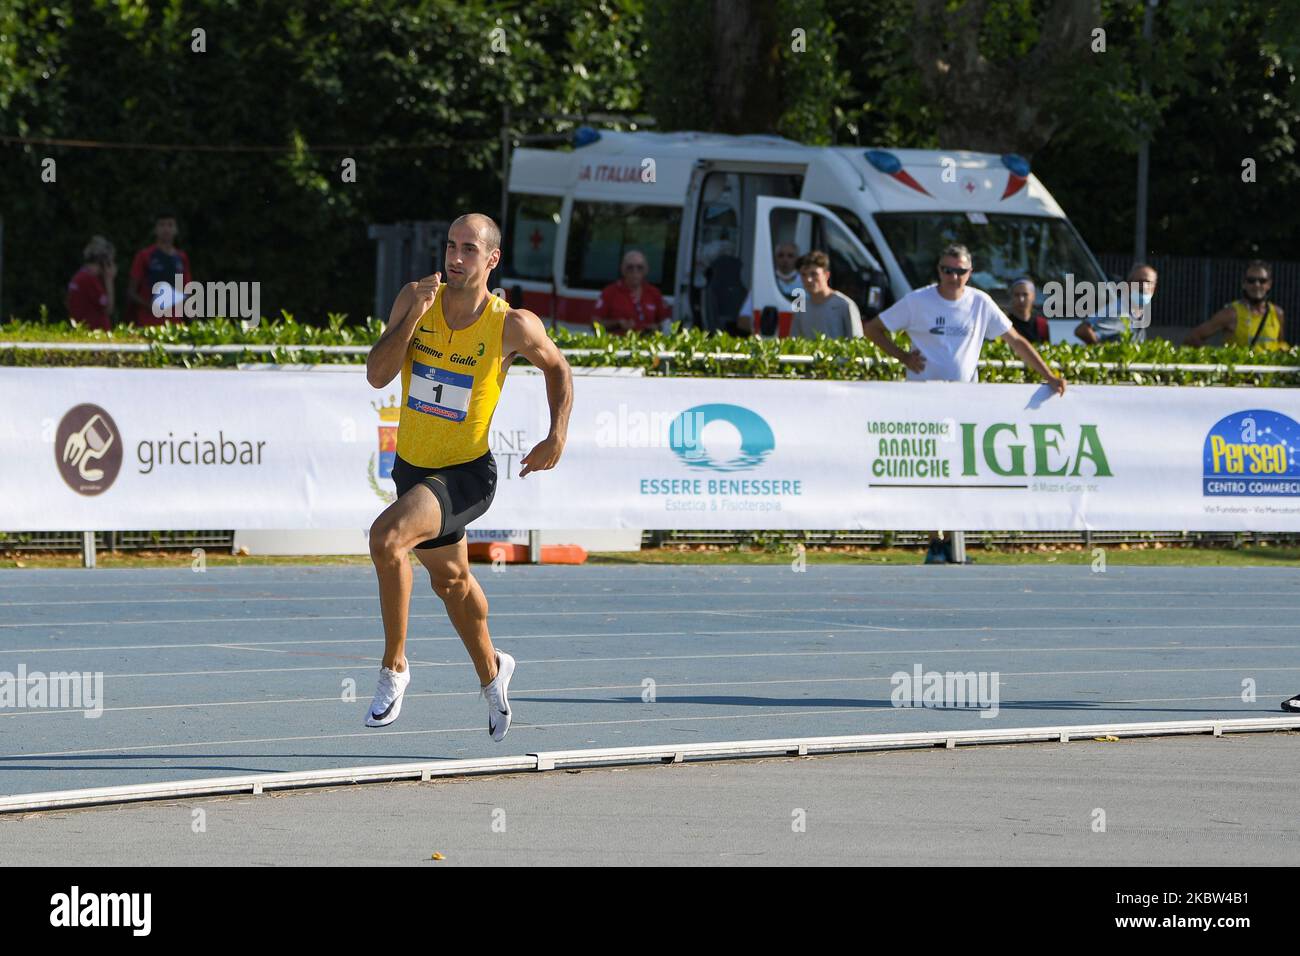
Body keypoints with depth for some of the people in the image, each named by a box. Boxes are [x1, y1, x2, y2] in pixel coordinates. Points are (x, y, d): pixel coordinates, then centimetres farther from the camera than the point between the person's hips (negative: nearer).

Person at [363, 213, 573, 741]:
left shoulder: (513, 325, -15)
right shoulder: (416, 300, -7)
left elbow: (557, 367, 5)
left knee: (387, 537, -30)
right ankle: (490, 671, 51)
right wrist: (412, 317, -25)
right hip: (412, 466, 5)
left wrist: (557, 437, -5)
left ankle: (394, 667, -16)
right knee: (450, 580, 23)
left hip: (467, 474, -5)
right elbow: (377, 375, -15)